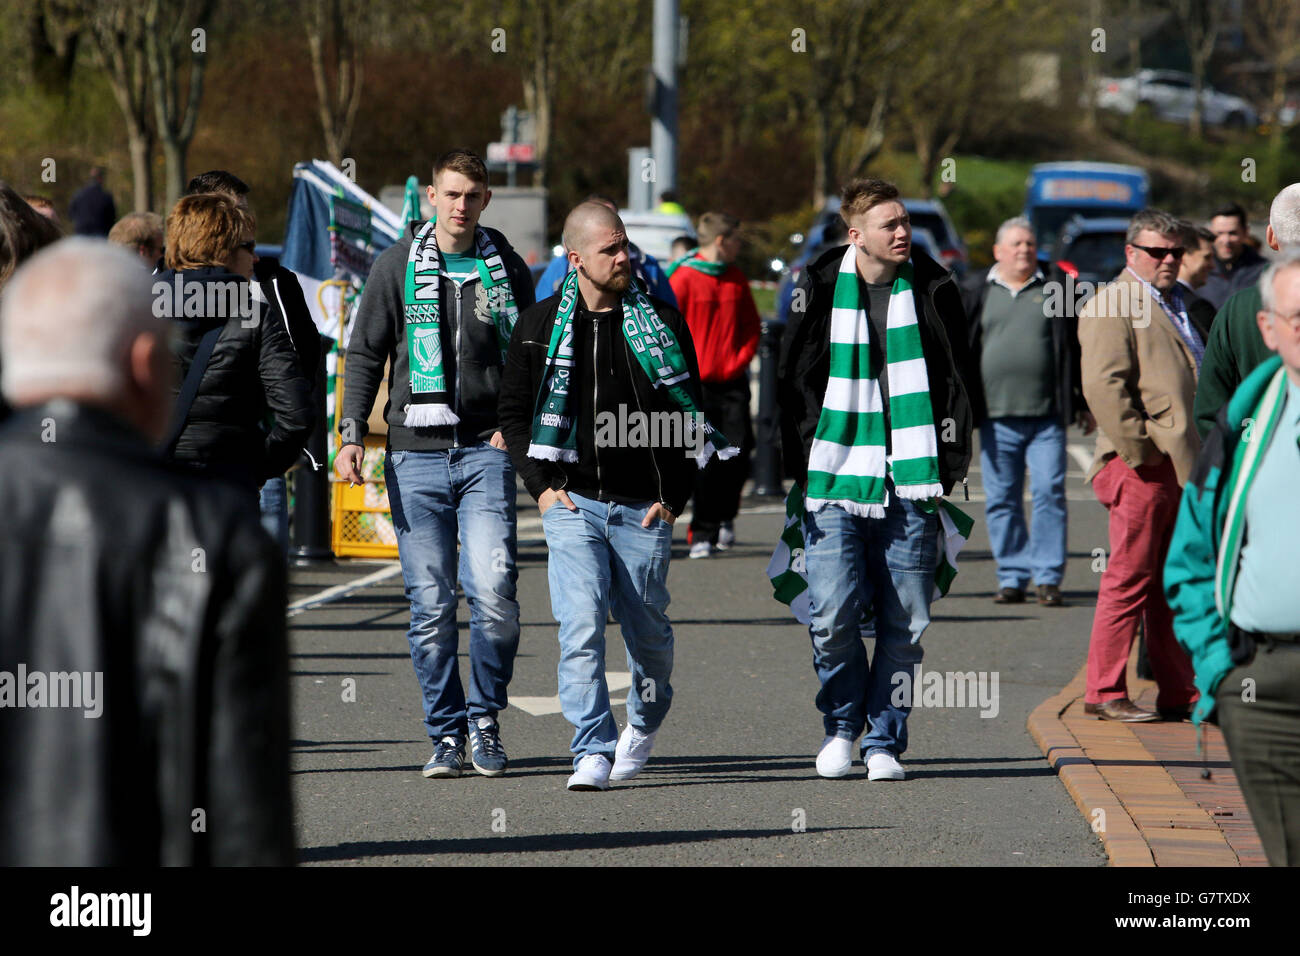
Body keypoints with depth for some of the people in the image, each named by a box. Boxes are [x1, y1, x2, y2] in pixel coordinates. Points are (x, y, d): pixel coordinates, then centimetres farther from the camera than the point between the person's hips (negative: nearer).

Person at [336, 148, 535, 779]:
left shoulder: (507, 269, 8)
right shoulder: (398, 265, 5)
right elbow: (365, 352, 8)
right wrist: (352, 434, -2)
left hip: (486, 450, 0)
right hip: (416, 453, 0)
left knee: (493, 592, -14)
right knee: (430, 604, -1)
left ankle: (484, 717, 4)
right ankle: (446, 733, 9)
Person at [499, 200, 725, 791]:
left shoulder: (660, 323, 3)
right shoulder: (542, 326, 4)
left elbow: (689, 415, 8)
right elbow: (514, 411, 12)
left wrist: (673, 497, 0)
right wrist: (542, 486, 1)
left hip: (643, 509, 1)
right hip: (572, 504, -1)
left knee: (647, 631, 10)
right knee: (581, 625, -15)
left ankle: (645, 721, 38)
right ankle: (592, 752, -14)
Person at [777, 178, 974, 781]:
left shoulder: (932, 289, 5)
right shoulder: (821, 289, 2)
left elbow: (955, 382, 10)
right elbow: (794, 383, 9)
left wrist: (949, 468, 4)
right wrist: (804, 469, 5)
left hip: (910, 485, 1)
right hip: (837, 483, -1)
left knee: (904, 621, 1)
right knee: (833, 617, -9)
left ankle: (884, 741, 12)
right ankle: (841, 725, 14)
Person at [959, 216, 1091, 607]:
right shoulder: (976, 292, 10)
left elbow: (1076, 350, 13)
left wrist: (1084, 405, 11)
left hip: (1047, 416, -1)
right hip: (996, 417, 1)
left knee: (1050, 494, -6)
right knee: (1001, 500, 3)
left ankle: (1048, 577, 0)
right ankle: (1011, 578, 10)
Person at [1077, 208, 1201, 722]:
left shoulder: (1176, 304, 22)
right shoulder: (1113, 304, -8)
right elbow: (1104, 385, -18)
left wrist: (1203, 460, 20)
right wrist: (1139, 450, -20)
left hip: (1180, 466, 9)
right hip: (1141, 467, -9)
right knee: (1129, 579, -6)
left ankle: (1179, 691, 18)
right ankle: (1105, 693, -1)